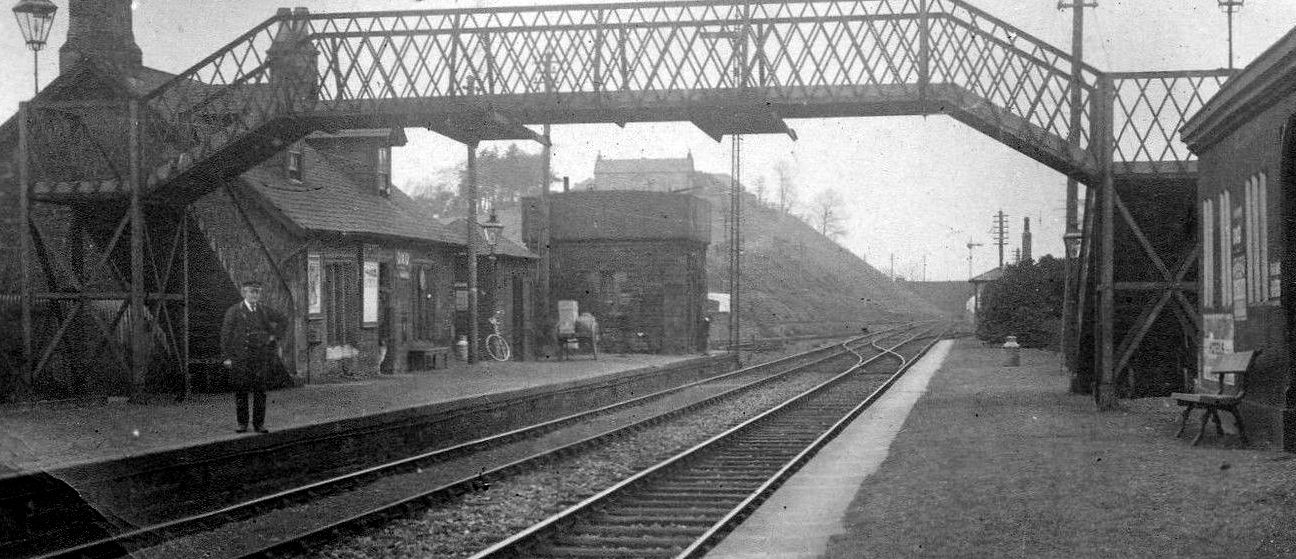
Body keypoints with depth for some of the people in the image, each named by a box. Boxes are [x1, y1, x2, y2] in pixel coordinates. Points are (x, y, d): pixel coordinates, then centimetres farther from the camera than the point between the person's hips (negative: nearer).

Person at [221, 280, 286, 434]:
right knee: (241, 390, -1)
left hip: (260, 356, 3)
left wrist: (274, 336, 9)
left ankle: (259, 423, 5)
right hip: (240, 357, -3)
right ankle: (242, 423, 8)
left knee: (260, 390, 0)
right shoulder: (234, 311, -2)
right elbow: (225, 334, -4)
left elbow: (283, 321, 22)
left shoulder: (264, 310, 8)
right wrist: (228, 357, -9)